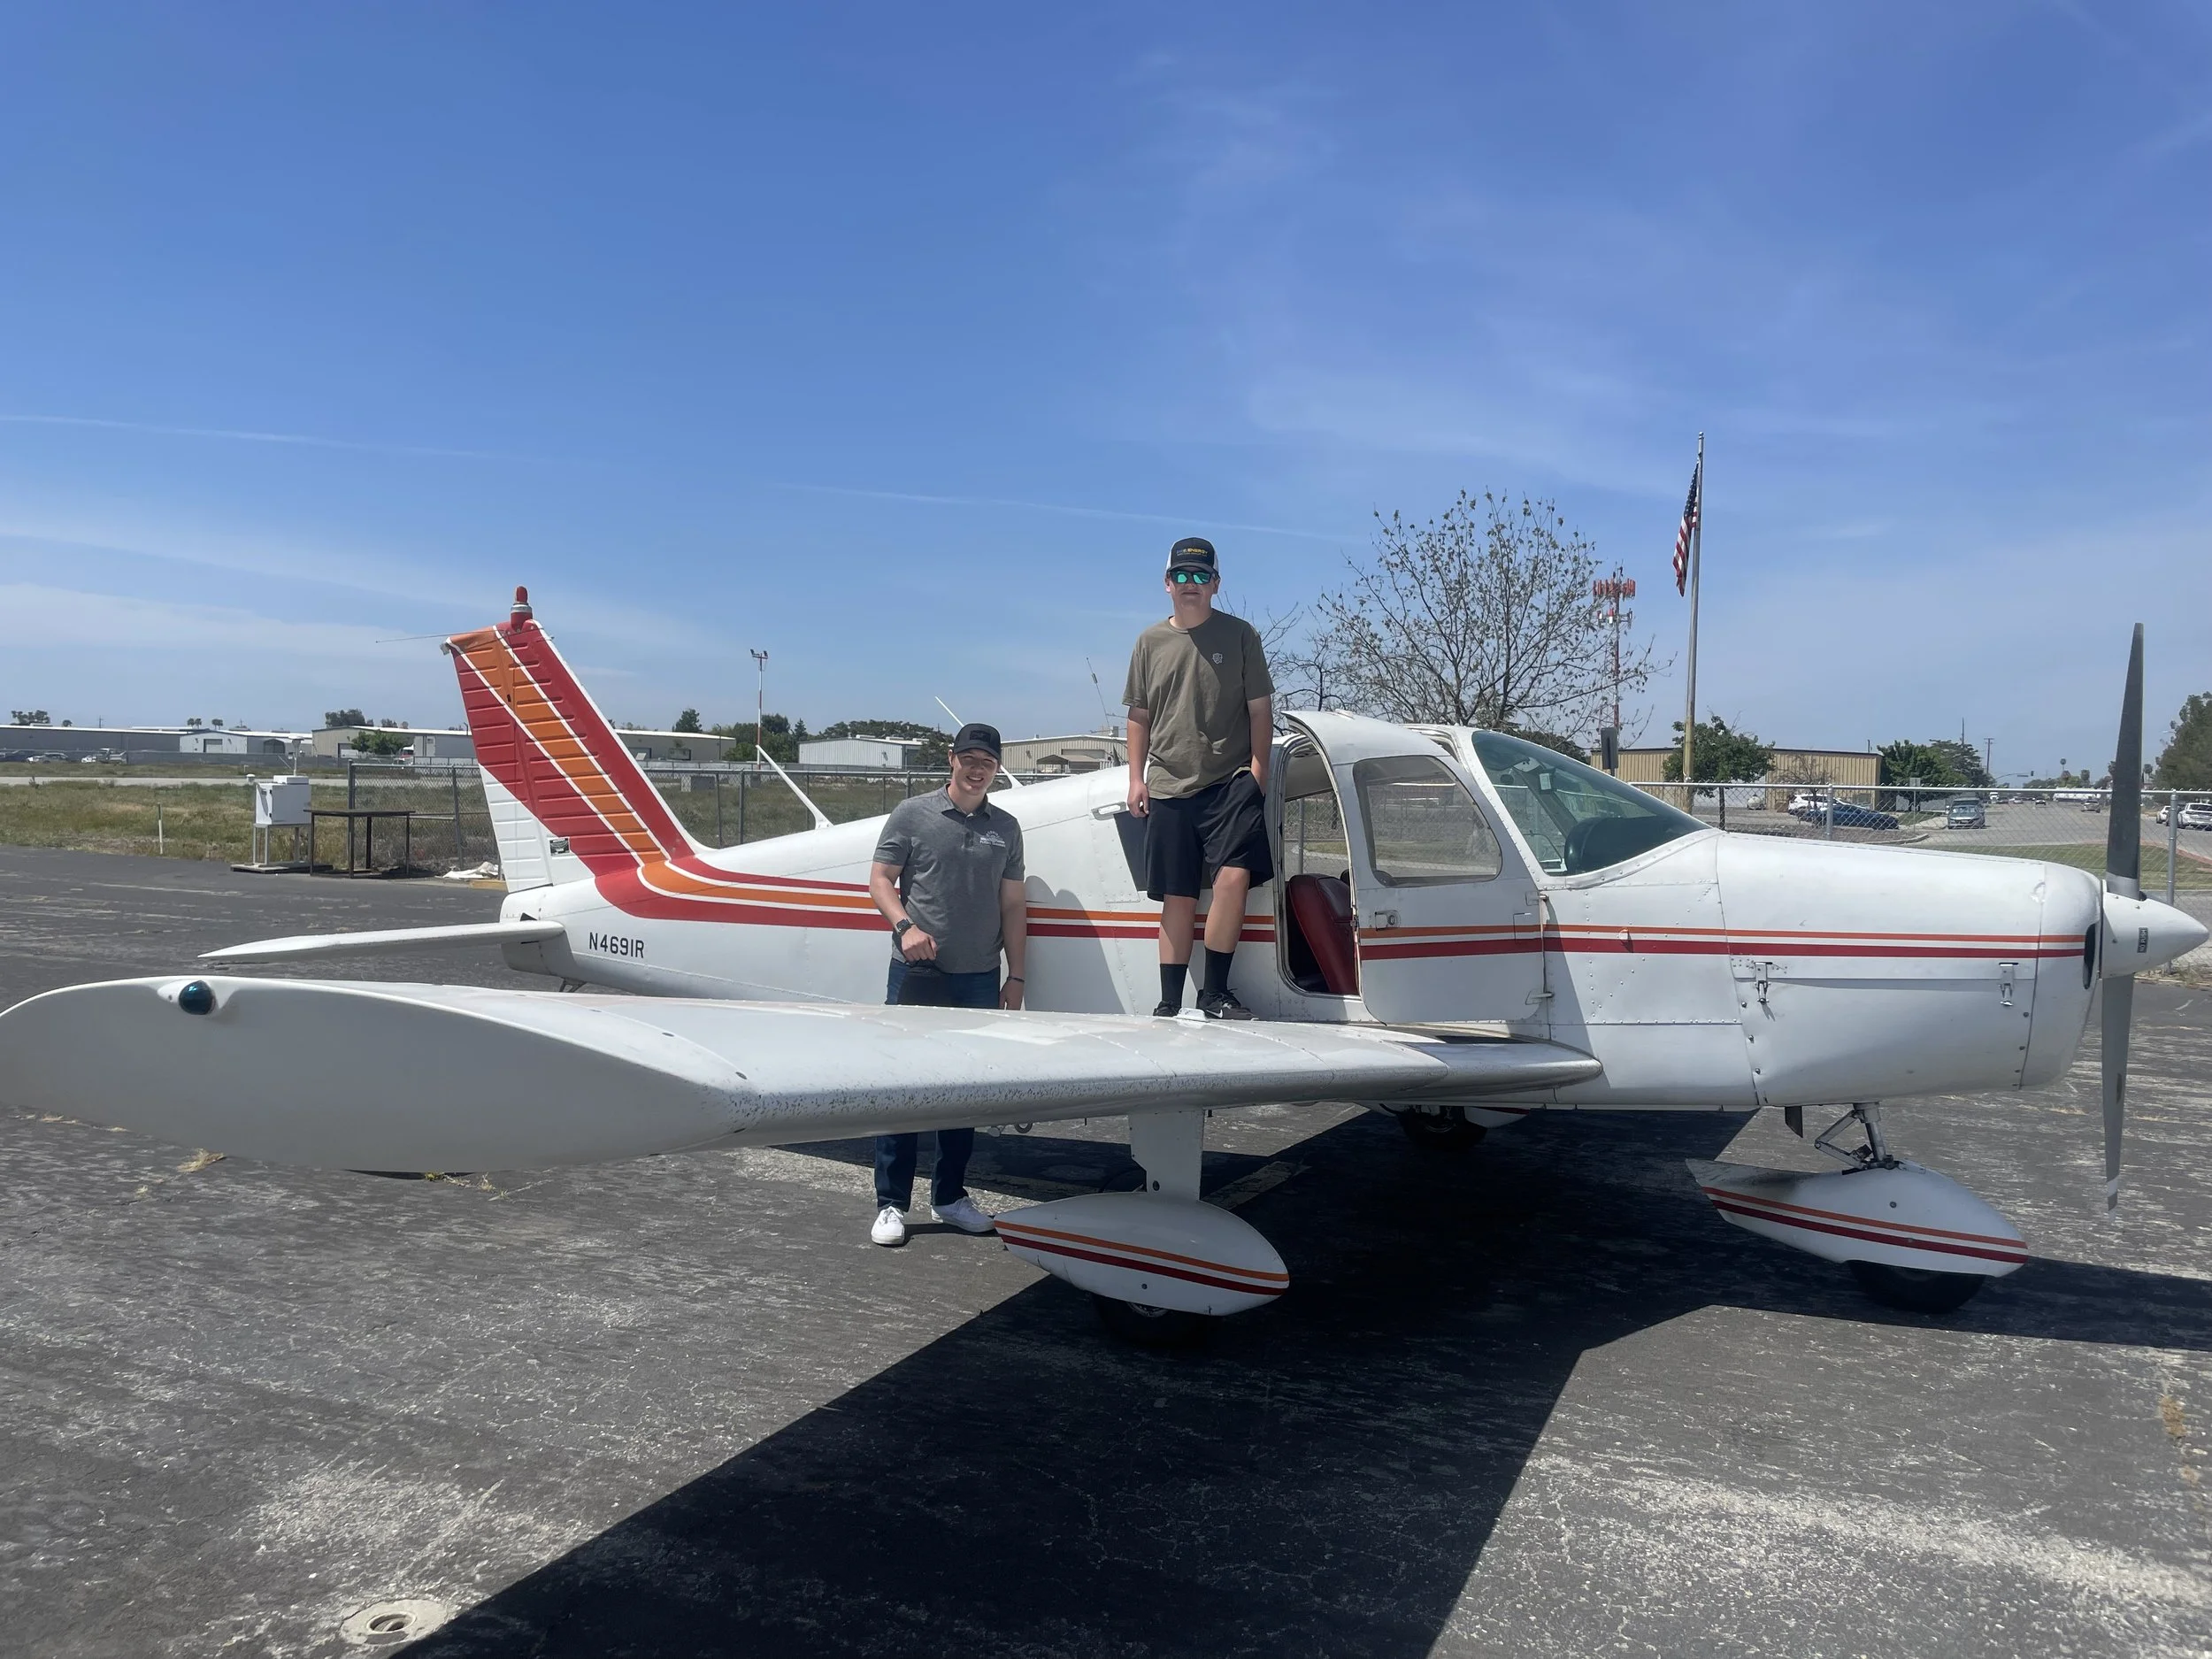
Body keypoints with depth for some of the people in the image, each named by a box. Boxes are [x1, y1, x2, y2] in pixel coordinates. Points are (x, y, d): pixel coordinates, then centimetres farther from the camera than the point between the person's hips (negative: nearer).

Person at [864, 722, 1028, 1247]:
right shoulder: (913, 814, 2)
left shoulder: (1005, 827, 12)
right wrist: (905, 926, -17)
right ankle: (891, 1203, 6)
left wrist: (1015, 977, 8)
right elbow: (880, 880, 0)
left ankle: (950, 1196, 23)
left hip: (979, 978, 4)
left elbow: (1013, 905, 12)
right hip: (917, 972, -3)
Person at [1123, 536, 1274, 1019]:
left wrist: (1256, 770, -5)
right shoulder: (1151, 642, 11)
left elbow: (1260, 709, 4)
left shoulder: (1239, 635, 5)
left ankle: (1214, 992, -7)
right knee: (1178, 899, 5)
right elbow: (1139, 716, 15)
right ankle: (1170, 1003, 11)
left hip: (1230, 784, -2)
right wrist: (1136, 778, 7)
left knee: (1234, 876, -20)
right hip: (1169, 788, 2)